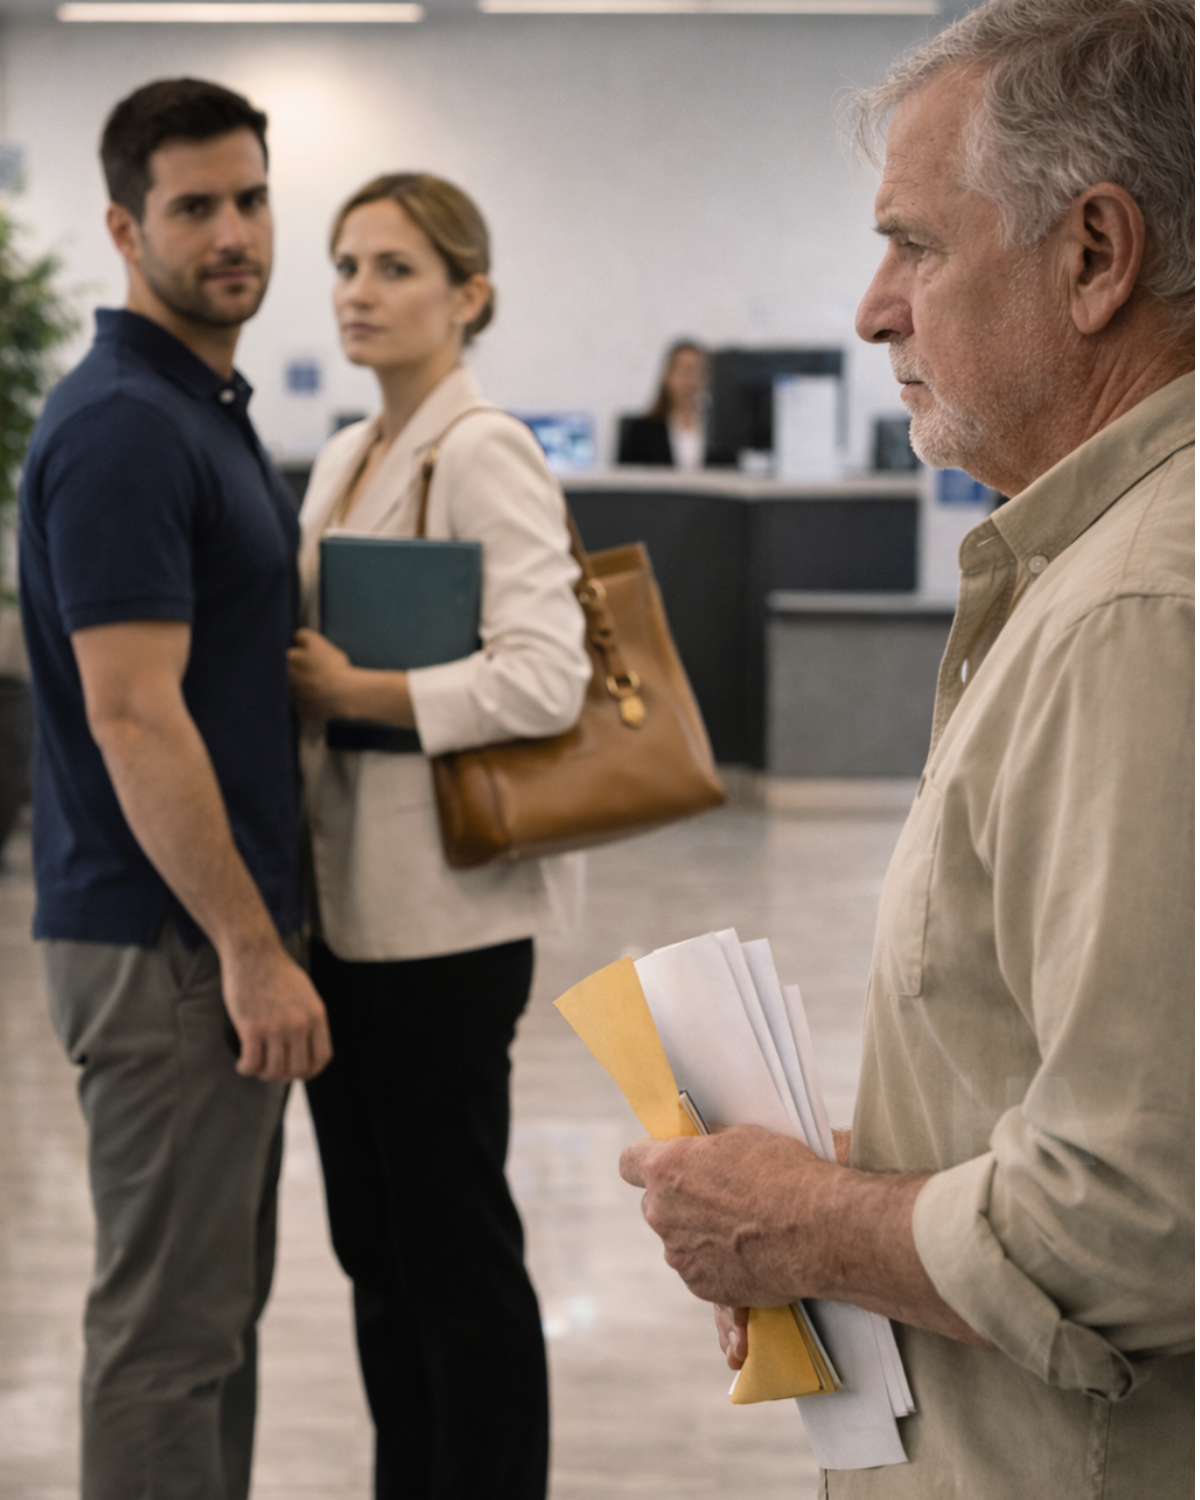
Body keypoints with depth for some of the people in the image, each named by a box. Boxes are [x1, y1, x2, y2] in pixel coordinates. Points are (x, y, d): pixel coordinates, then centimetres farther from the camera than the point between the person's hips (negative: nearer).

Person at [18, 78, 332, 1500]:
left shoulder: (212, 409, 13)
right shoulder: (123, 426, -18)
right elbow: (131, 716, -23)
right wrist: (251, 949, -21)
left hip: (220, 928, 10)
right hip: (166, 943, -10)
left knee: (218, 1300, 16)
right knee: (169, 1325, -2)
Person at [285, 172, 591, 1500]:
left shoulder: (481, 452, -13)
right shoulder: (343, 459, 14)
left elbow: (544, 679, -24)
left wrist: (355, 691, -18)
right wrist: (295, 680, 3)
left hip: (441, 907, -9)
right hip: (342, 894, 9)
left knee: (453, 1242, 0)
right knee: (374, 1240, 14)